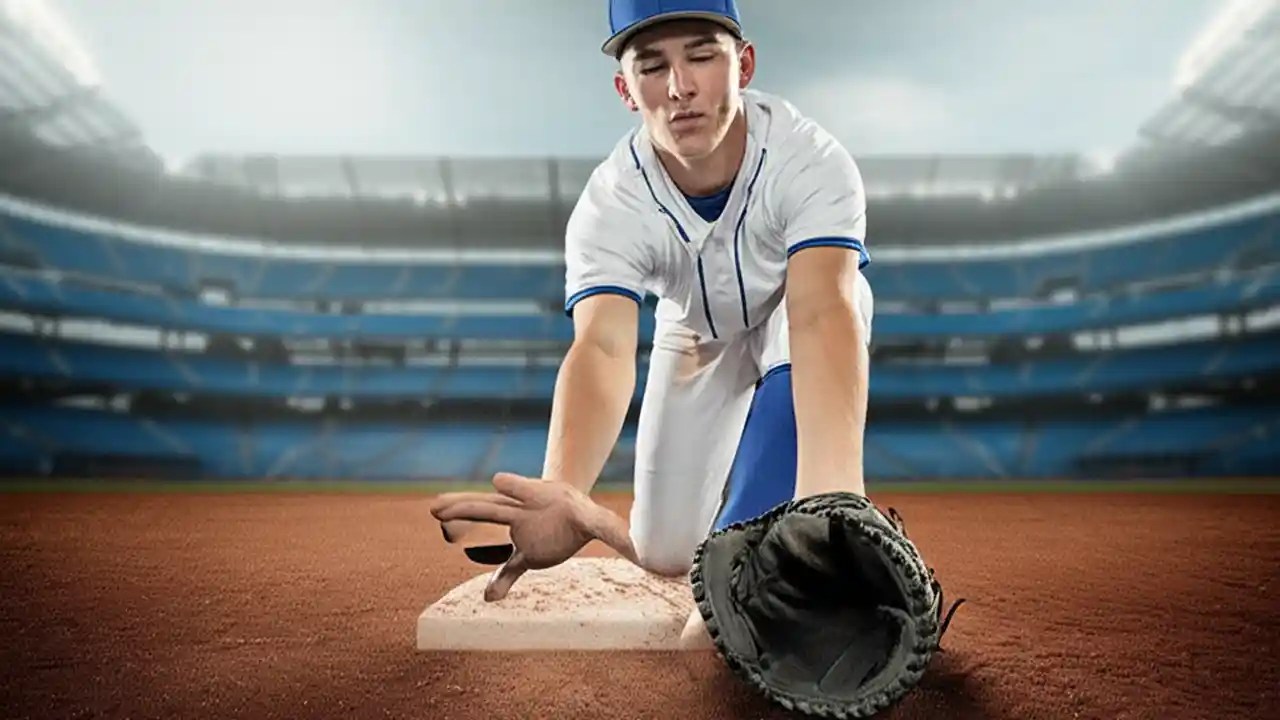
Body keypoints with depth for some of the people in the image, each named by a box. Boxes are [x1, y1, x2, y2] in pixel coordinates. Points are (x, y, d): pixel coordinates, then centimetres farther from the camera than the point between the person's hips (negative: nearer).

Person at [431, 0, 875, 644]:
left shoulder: (808, 160, -35)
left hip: (795, 320, -1)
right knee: (666, 553, -2)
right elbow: (602, 347, -45)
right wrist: (562, 492, -65)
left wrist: (830, 493, -67)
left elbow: (820, 315, -50)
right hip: (697, 340, 2)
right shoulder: (608, 204, -30)